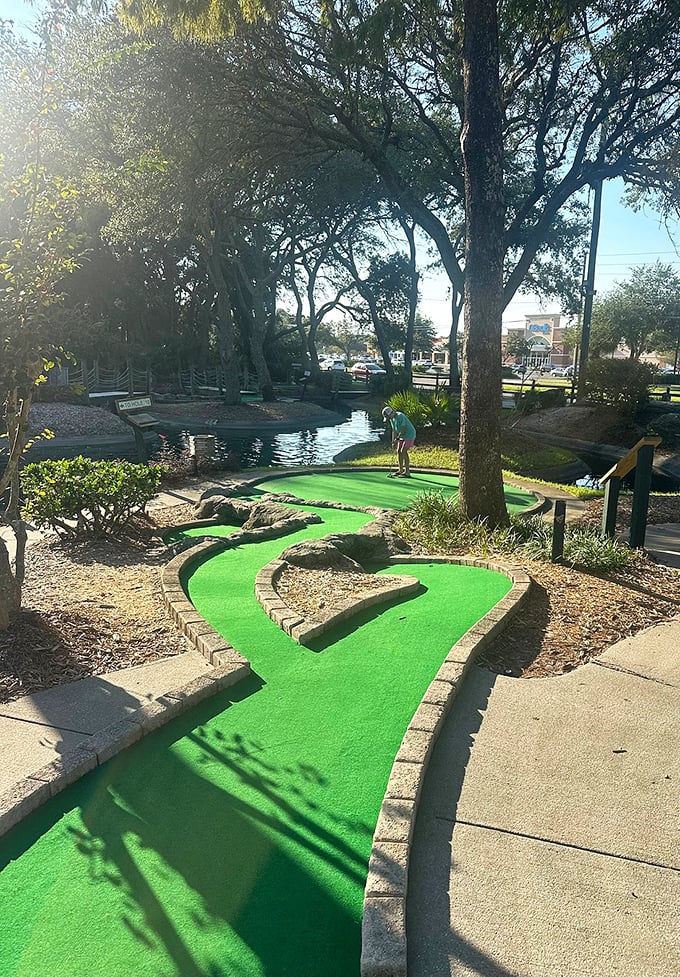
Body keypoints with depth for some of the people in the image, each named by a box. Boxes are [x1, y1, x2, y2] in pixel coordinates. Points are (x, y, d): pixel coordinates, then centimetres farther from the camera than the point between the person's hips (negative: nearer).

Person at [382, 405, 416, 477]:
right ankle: (400, 470, 12)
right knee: (398, 451, 5)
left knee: (403, 452, -14)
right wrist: (393, 441, 1)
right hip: (402, 436, 9)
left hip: (409, 435, -9)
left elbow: (403, 429, -26)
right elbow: (394, 430, 8)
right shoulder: (392, 419, 3)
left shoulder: (400, 416, -25)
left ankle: (407, 472, -11)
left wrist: (397, 438, -21)